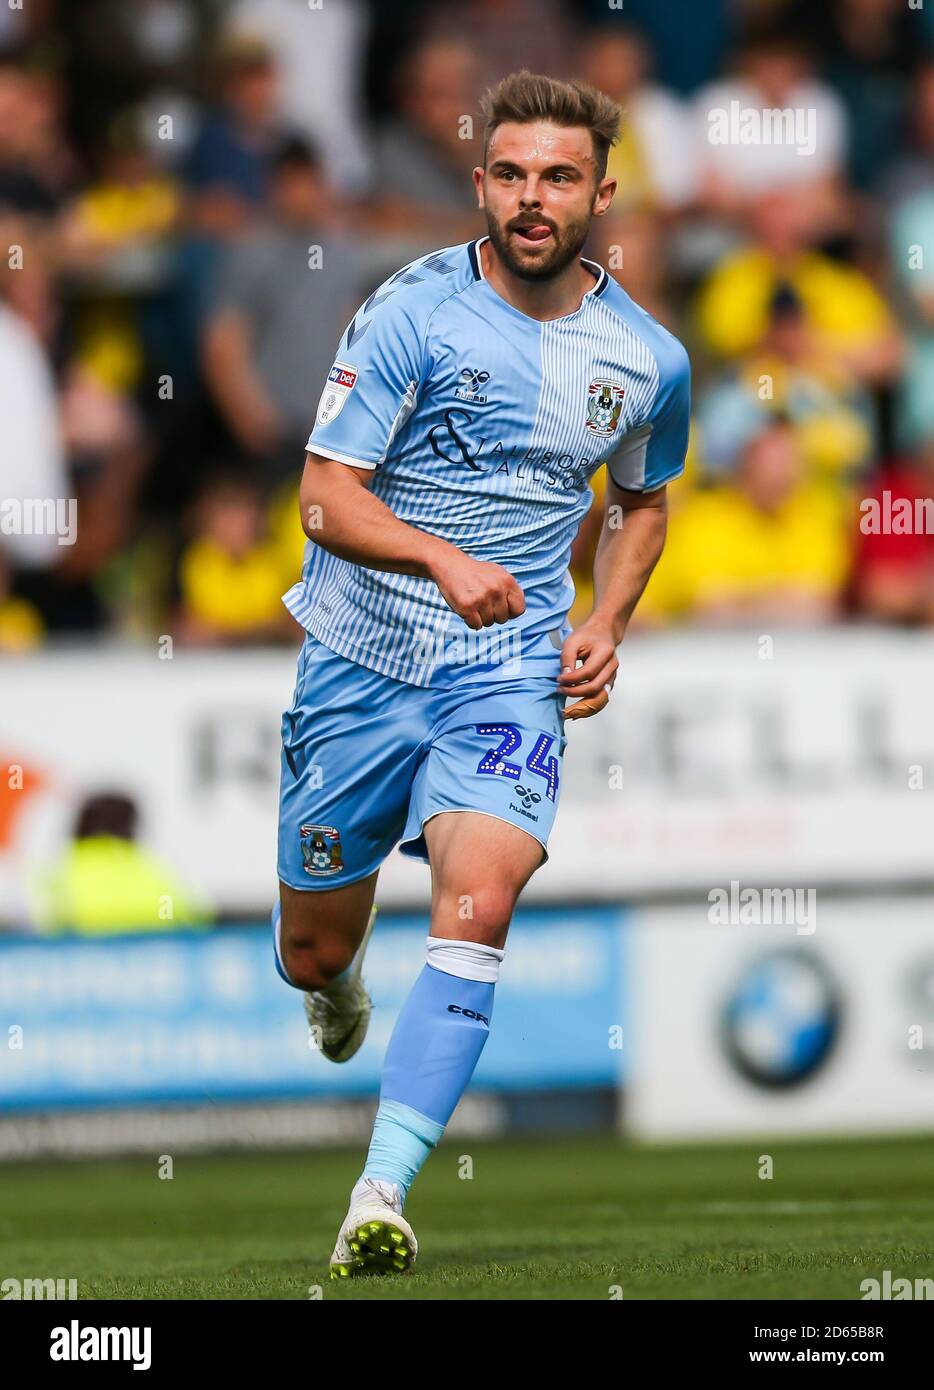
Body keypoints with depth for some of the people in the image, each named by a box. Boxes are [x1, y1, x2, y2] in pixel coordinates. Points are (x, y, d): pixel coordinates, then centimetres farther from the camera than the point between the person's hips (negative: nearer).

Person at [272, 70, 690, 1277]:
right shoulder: (411, 313, -10)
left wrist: (605, 626, 5)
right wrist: (444, 561, -31)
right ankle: (342, 979, 51)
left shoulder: (648, 359, 1)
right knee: (311, 951, 10)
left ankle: (381, 1197, -25)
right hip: (362, 659, -1)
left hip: (511, 671, 1)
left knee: (477, 908, -24)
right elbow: (327, 496, -13)